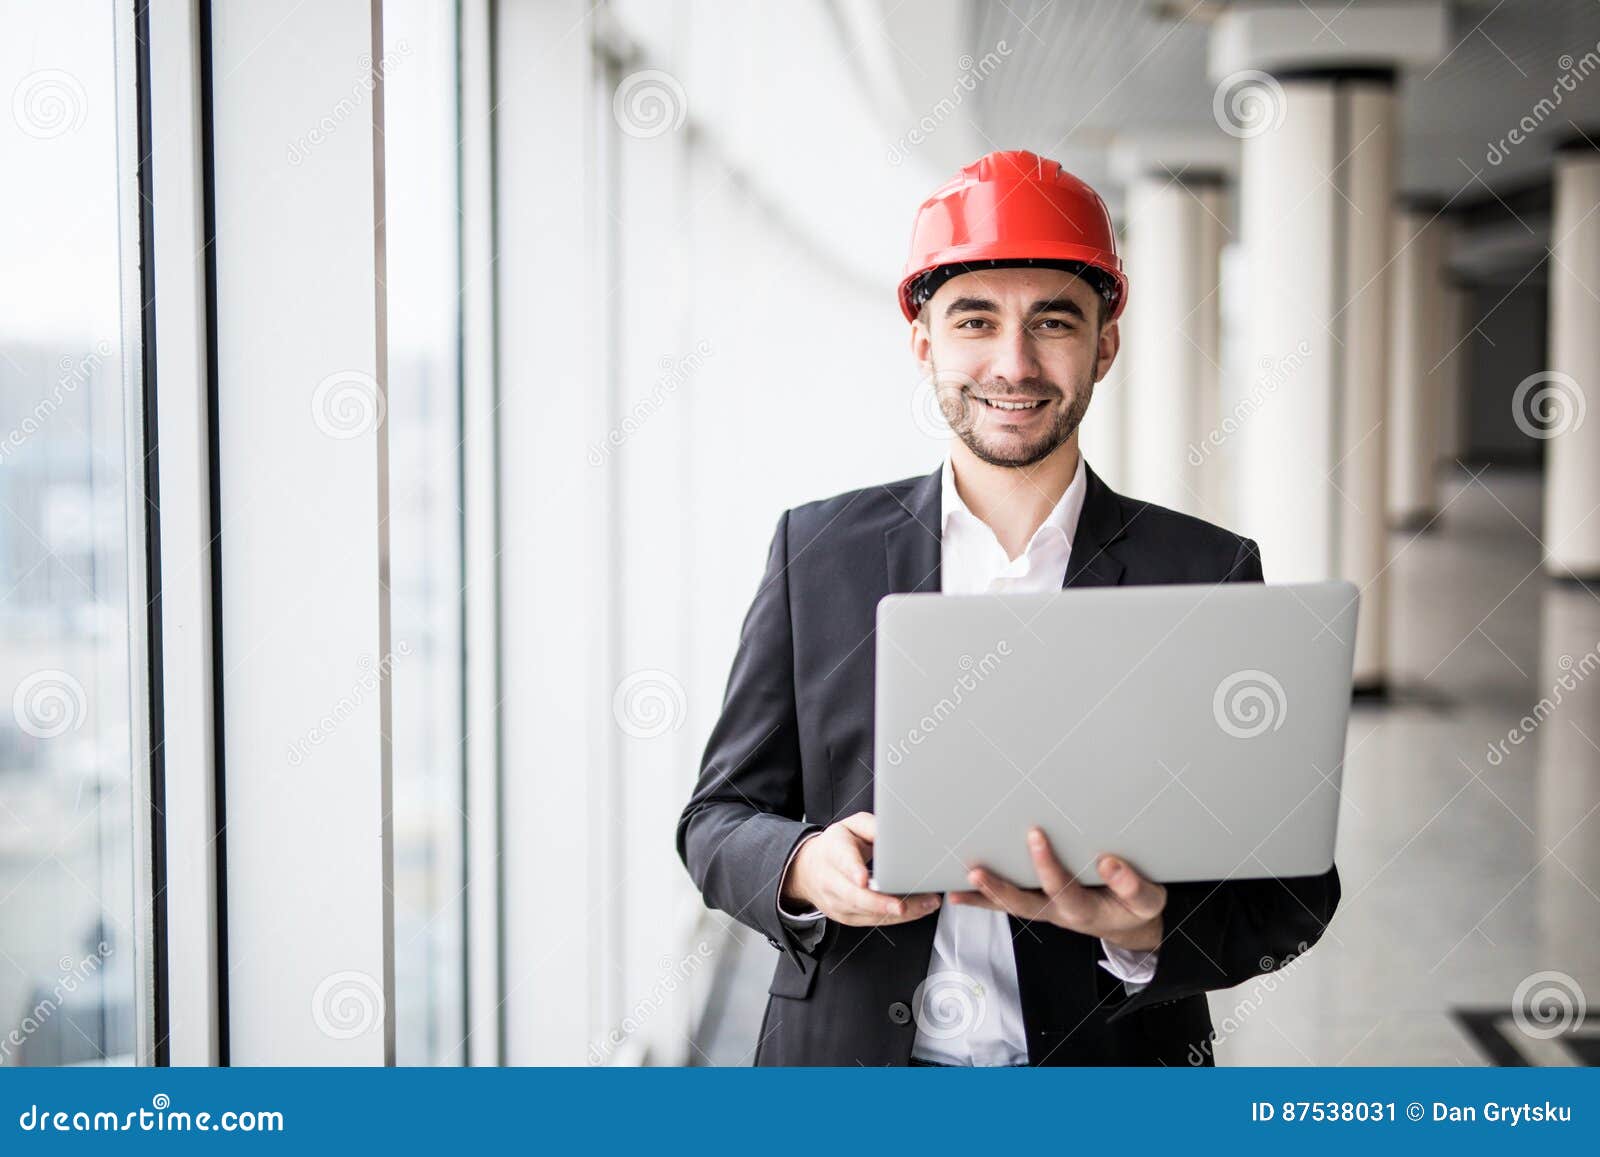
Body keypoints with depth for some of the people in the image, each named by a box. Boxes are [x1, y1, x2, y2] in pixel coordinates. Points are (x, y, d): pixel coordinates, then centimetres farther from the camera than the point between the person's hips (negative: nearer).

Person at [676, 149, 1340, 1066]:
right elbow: (719, 817, 8)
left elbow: (1295, 889, 1)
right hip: (850, 1057, 2)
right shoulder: (817, 550, 6)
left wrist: (1149, 928, -18)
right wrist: (805, 870, -13)